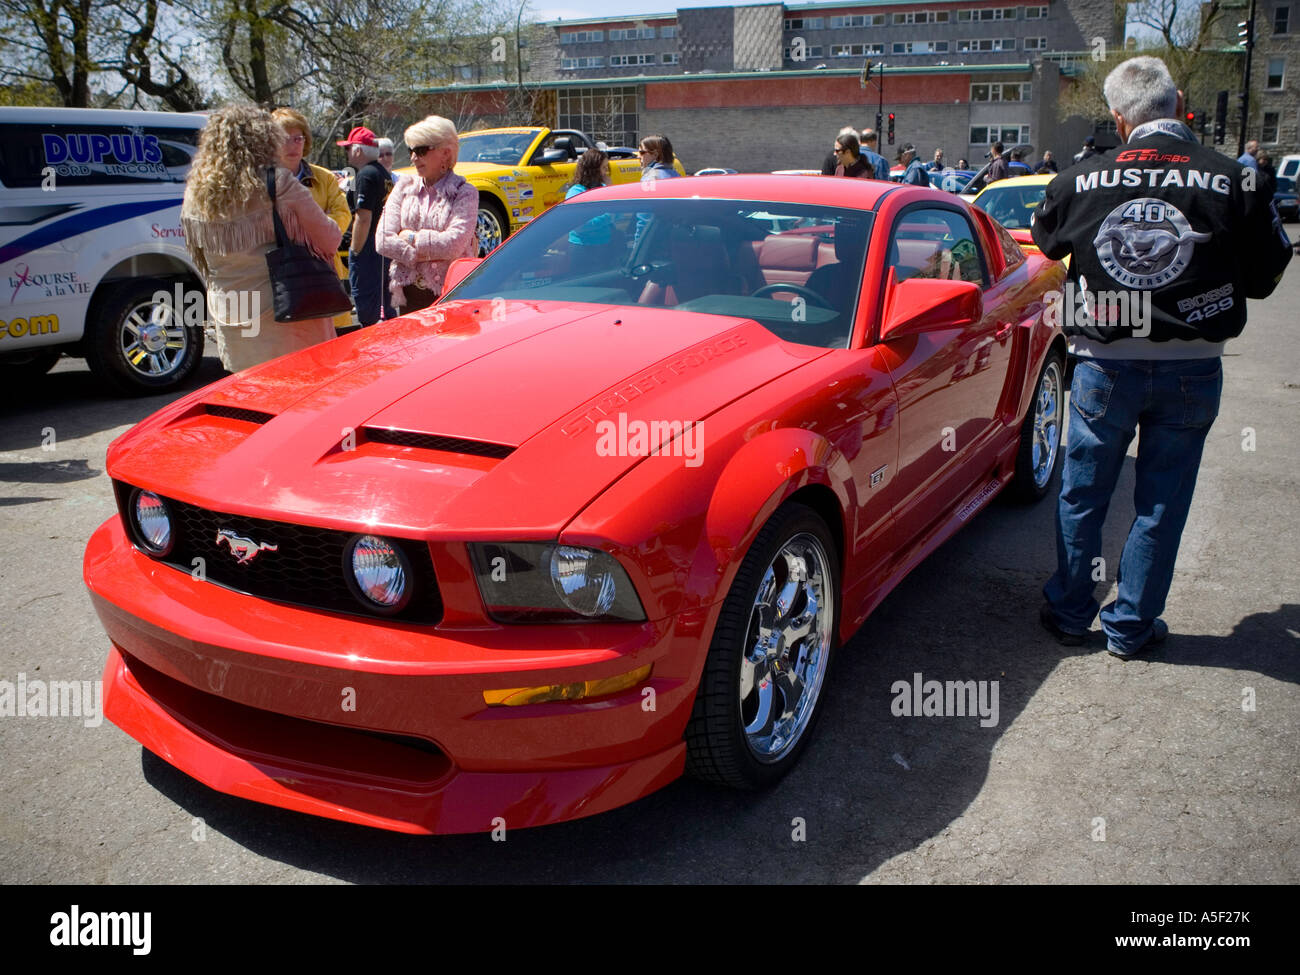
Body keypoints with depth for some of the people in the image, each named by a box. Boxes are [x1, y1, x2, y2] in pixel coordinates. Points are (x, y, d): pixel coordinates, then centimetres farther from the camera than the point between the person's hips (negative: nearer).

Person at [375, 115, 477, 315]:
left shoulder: (465, 193, -1)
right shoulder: (403, 188, 12)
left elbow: (454, 244, -15)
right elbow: (383, 241, 1)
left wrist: (411, 237, -5)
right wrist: (429, 252, -9)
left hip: (450, 297, -4)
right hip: (409, 295, 4)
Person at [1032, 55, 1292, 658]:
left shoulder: (1082, 181, -7)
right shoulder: (1233, 182, -10)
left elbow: (1046, 240, 14)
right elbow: (1263, 278, 1)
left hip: (1105, 365, 1)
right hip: (1190, 370, 0)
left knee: (1082, 497, 15)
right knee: (1160, 507, 12)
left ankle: (1069, 614, 26)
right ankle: (1131, 626, 22)